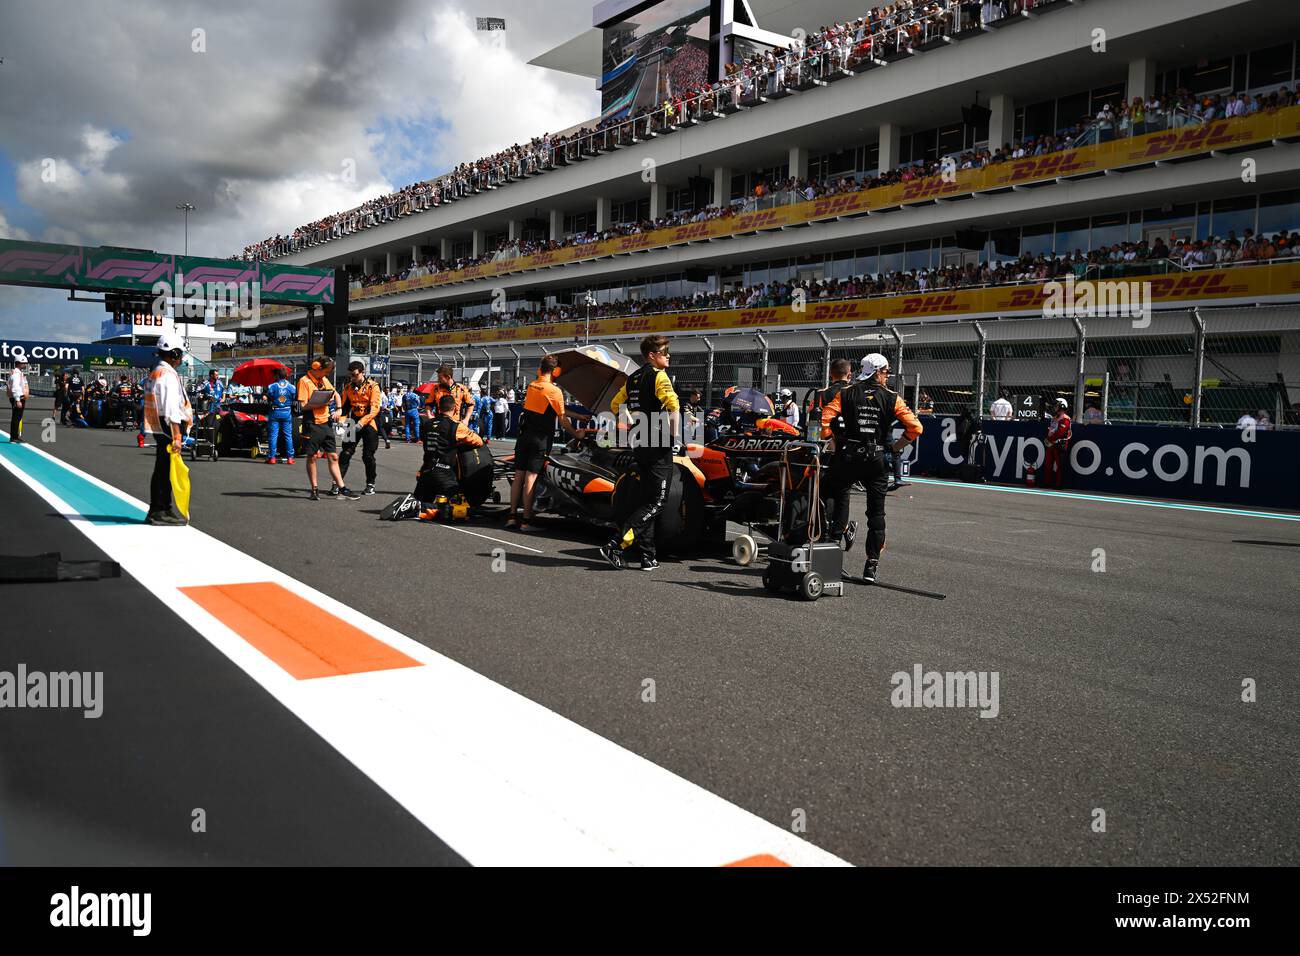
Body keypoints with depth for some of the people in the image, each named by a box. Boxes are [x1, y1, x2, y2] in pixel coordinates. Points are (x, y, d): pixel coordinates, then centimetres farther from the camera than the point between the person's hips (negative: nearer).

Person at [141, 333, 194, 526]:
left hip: (159, 429, 10)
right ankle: (157, 512, -2)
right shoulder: (169, 375, -15)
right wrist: (177, 436, -22)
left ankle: (165, 509, 23)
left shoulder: (154, 373, 18)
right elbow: (172, 409, -20)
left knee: (163, 470, 15)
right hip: (169, 430, -10)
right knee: (164, 470, -6)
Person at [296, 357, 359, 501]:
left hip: (326, 423, 6)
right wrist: (321, 403, -22)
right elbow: (303, 405, -16)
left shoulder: (324, 380, 11)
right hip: (312, 424, -6)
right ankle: (314, 490, 14)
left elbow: (336, 394, 26)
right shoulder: (304, 381, -10)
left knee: (333, 457, 6)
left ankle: (341, 488, 7)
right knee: (312, 457, 4)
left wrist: (338, 410, 10)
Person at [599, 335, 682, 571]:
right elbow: (673, 406, -24)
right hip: (659, 445, -8)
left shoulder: (633, 378, 15)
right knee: (655, 503, -6)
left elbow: (615, 405, 24)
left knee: (645, 501, 11)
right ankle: (616, 545, -16)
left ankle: (648, 556, 12)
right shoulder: (659, 376, -9)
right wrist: (676, 438, -21)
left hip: (639, 445, 8)